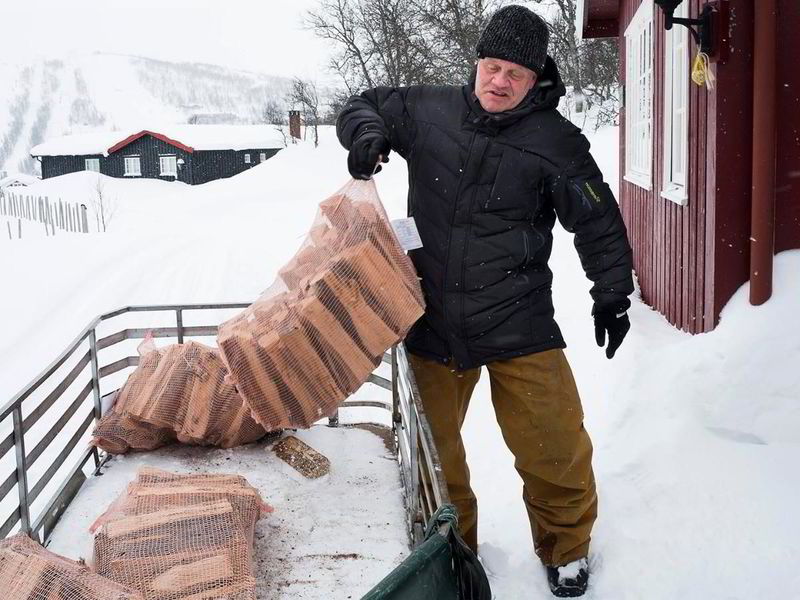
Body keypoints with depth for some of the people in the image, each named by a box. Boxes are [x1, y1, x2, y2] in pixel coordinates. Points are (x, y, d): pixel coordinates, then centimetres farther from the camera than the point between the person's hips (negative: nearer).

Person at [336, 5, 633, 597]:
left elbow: (599, 221, 4)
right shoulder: (429, 111, 1)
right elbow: (362, 106, 16)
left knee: (555, 447, -2)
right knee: (431, 451, 12)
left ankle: (566, 547, 28)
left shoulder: (556, 141, -5)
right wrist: (367, 133, -7)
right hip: (433, 319, 3)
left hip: (519, 322, -2)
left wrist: (613, 294, 6)